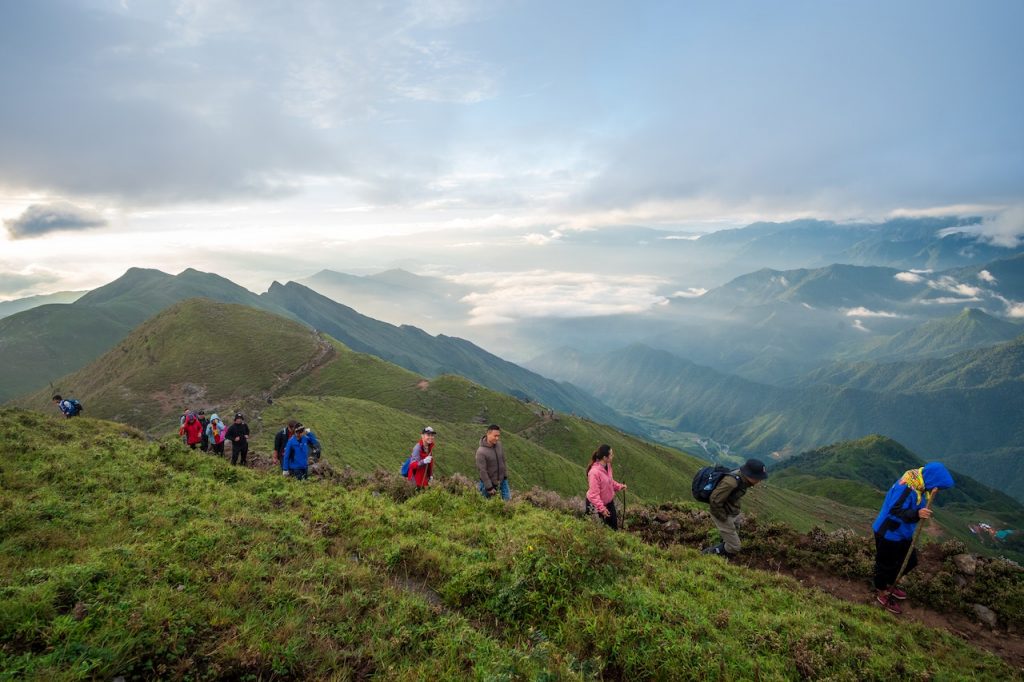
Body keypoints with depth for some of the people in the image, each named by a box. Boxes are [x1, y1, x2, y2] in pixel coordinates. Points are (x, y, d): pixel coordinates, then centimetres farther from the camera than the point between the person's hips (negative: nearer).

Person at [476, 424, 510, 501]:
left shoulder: (498, 444, -8)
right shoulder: (481, 451, -27)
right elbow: (482, 471, -22)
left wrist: (505, 475, 11)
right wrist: (489, 488, -18)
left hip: (502, 480, 5)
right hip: (489, 482, -5)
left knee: (507, 499, 12)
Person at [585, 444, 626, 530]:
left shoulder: (607, 465, -7)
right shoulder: (595, 472, -34)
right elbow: (594, 494, -30)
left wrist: (619, 486, -3)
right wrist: (602, 508, -30)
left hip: (609, 501, 8)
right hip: (596, 505, -8)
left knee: (613, 525, 18)